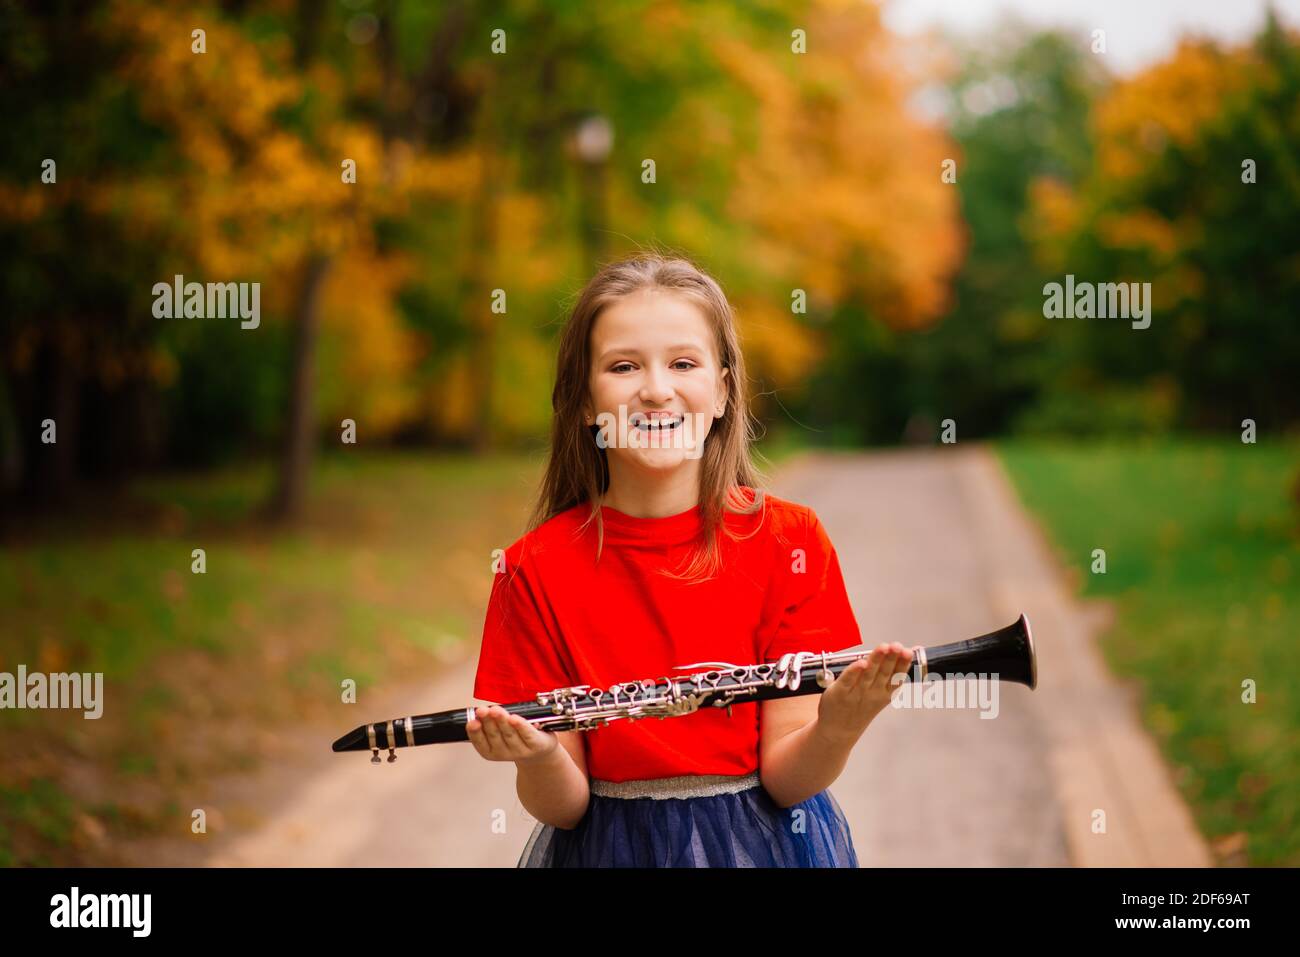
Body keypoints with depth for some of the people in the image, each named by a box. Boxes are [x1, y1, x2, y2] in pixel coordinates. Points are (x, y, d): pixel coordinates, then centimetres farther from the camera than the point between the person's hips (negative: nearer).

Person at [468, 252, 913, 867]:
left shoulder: (789, 540, -9)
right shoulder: (537, 568, -8)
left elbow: (784, 778, -11)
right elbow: (565, 807, -8)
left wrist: (837, 727, -31)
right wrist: (537, 757, -28)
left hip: (765, 841, 0)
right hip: (609, 848, 0)